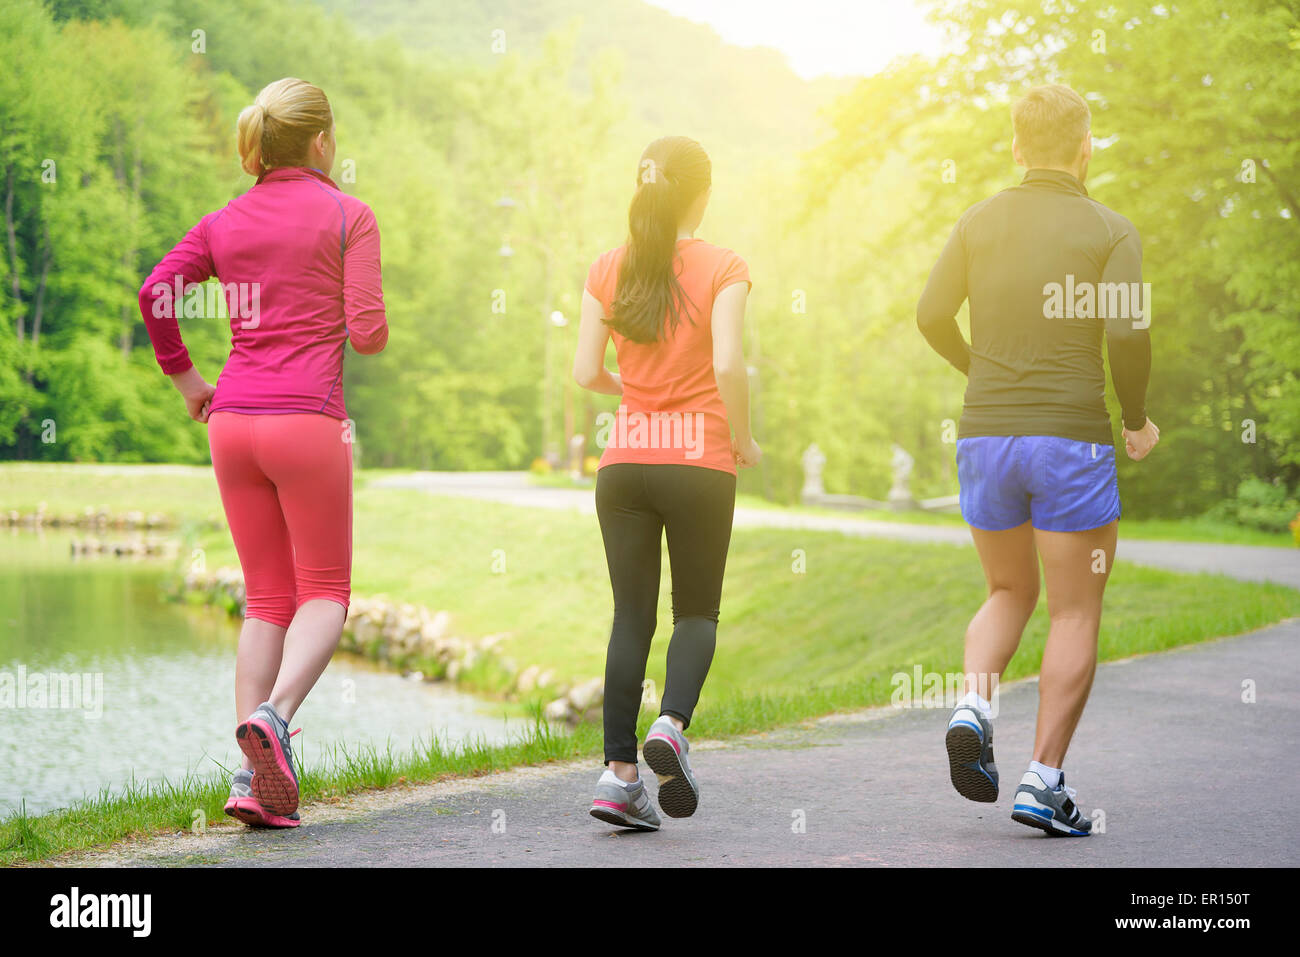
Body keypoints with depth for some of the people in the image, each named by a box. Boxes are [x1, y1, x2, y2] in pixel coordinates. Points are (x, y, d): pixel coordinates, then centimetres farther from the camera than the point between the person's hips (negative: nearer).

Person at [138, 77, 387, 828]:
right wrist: (376, 327, 16)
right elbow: (367, 334, -7)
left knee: (267, 598, 11)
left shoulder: (225, 223, 12)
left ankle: (255, 780, 2)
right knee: (325, 592, 8)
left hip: (233, 421, 5)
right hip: (307, 419, -5)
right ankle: (273, 714, -20)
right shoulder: (350, 216, -1)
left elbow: (157, 292, 0)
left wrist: (183, 375, 12)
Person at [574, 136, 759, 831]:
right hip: (699, 461, -3)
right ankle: (671, 725, -15)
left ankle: (619, 771, -1)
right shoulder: (722, 269, -5)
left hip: (623, 460, 3)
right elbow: (728, 364, -15)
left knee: (631, 615, 7)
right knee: (697, 611, 11)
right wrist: (741, 439, 0)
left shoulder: (607, 270, 5)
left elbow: (586, 372, 2)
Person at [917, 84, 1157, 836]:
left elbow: (933, 316, 0)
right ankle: (1045, 779, -2)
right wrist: (1138, 419, 2)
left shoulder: (980, 222, 7)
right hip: (1072, 439, -4)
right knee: (1076, 615, 6)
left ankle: (975, 707, -6)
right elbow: (1128, 333, -15)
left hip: (985, 436, 4)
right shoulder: (1110, 231, -3)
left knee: (1010, 594, 21)